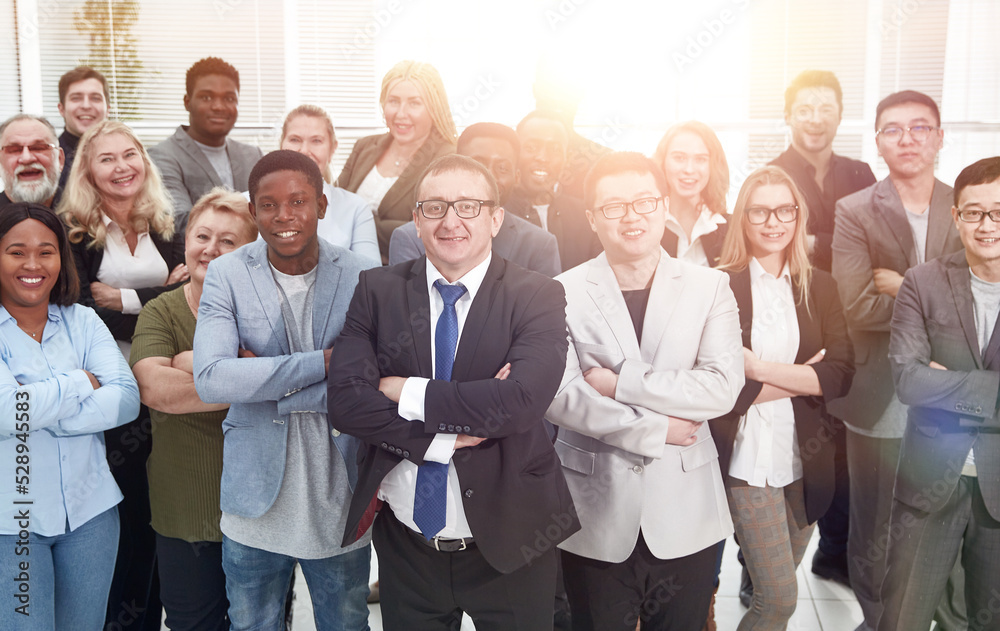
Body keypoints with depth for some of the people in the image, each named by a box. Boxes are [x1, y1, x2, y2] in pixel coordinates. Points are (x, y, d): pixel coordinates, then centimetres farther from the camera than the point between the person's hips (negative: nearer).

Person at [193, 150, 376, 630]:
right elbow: (210, 379, -20)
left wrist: (267, 379, -15)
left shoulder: (362, 276, -5)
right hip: (255, 506, 0)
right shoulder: (227, 275, -6)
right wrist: (321, 363, -22)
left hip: (340, 506, 0)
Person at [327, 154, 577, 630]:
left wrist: (409, 393, -17)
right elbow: (345, 401, -12)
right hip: (405, 544, 2)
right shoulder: (378, 290, -2)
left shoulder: (537, 297, -8)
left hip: (506, 543, -2)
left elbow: (521, 400, -24)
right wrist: (448, 437, -20)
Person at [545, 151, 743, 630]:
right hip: (597, 518, -1)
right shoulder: (563, 293, -3)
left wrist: (619, 383, -14)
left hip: (685, 517, 1)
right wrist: (656, 430, -13)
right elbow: (558, 395, -13)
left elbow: (722, 387, -11)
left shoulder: (709, 288, 1)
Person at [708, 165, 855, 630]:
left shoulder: (820, 287, 6)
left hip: (805, 458, 4)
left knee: (776, 590, 14)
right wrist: (802, 378, -11)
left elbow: (841, 375, -4)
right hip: (747, 457, -4)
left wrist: (762, 369, -14)